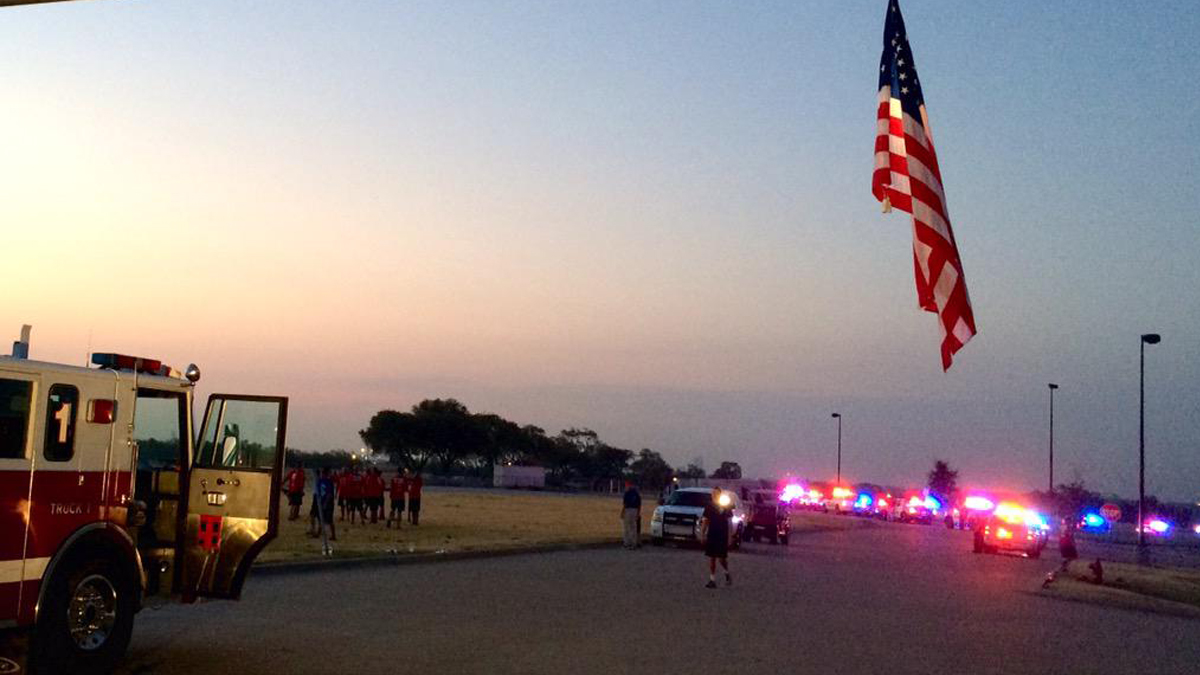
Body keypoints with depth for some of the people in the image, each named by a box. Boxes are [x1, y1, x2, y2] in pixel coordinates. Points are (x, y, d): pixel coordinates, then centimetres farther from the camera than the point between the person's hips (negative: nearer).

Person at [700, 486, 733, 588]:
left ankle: (727, 574, 25)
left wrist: (729, 537, -5)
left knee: (722, 558, -2)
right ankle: (712, 580, 7)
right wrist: (703, 534, 2)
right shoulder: (709, 506, 5)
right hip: (711, 536, 3)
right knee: (711, 558, 2)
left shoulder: (725, 506, -2)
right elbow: (705, 521, 9)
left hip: (723, 537, -3)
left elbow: (729, 522, -1)